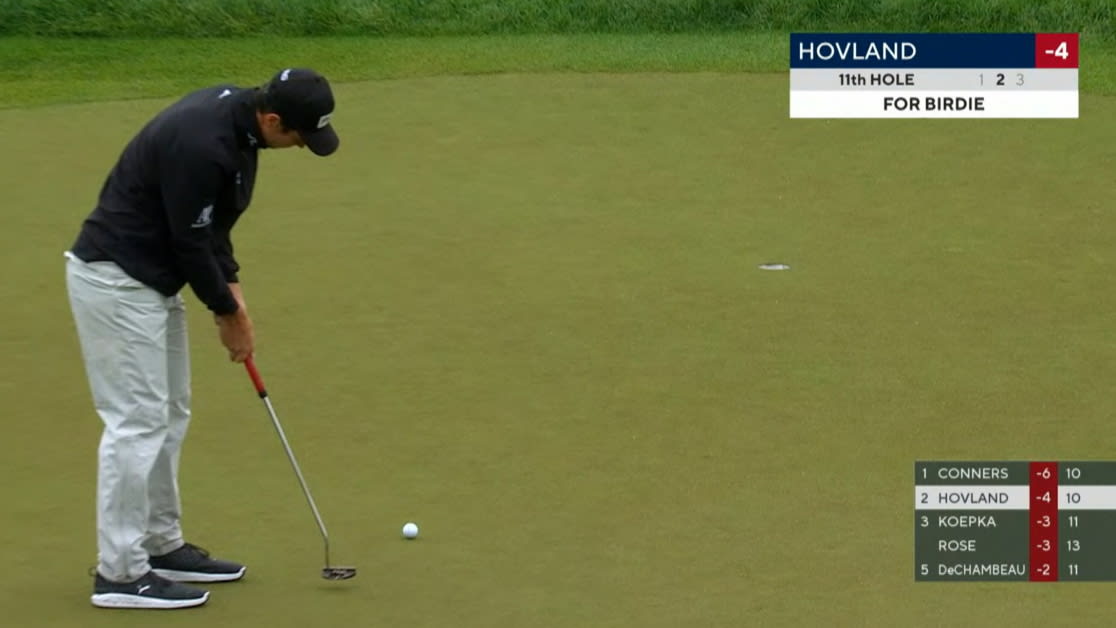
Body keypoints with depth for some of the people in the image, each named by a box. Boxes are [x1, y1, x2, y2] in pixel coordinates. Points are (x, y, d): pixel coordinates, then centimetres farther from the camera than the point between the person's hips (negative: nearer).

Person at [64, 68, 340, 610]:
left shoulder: (235, 111, 2)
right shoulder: (201, 144, -29)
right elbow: (190, 241, -21)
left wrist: (233, 291, 5)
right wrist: (228, 313, -6)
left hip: (150, 277, 10)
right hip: (115, 279, -10)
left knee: (168, 416, 15)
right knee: (137, 421, -7)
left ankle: (160, 546, 24)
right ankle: (119, 573, -1)